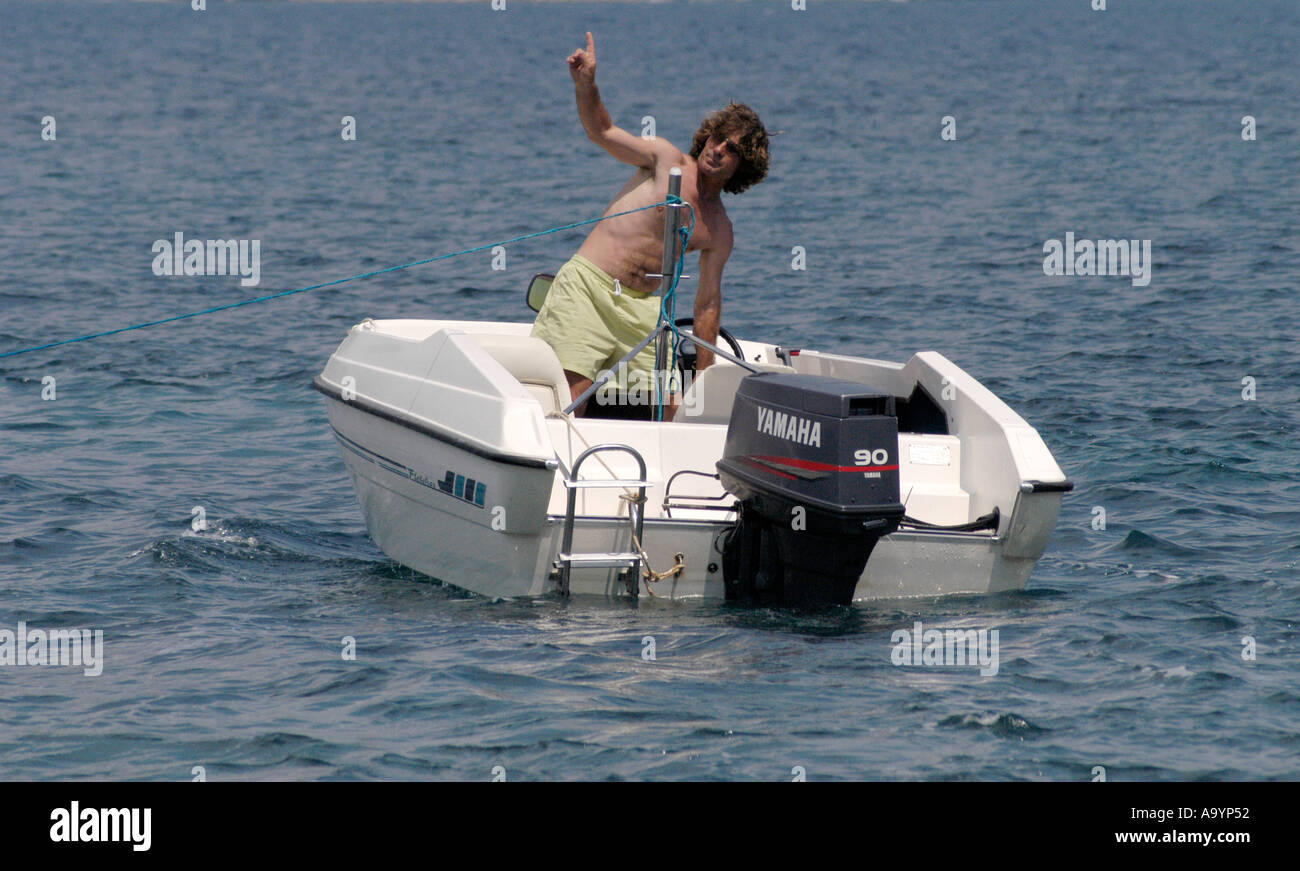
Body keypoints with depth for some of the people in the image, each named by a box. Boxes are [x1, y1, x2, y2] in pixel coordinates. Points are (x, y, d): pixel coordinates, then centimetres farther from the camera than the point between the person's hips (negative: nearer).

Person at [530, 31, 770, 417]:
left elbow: (708, 303, 14)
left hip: (642, 308, 4)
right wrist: (586, 84, -18)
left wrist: (702, 375, 9)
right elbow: (602, 132, 2)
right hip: (587, 284, -4)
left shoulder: (719, 230, 11)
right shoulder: (667, 160, 5)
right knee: (571, 387, -18)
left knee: (670, 407, -7)